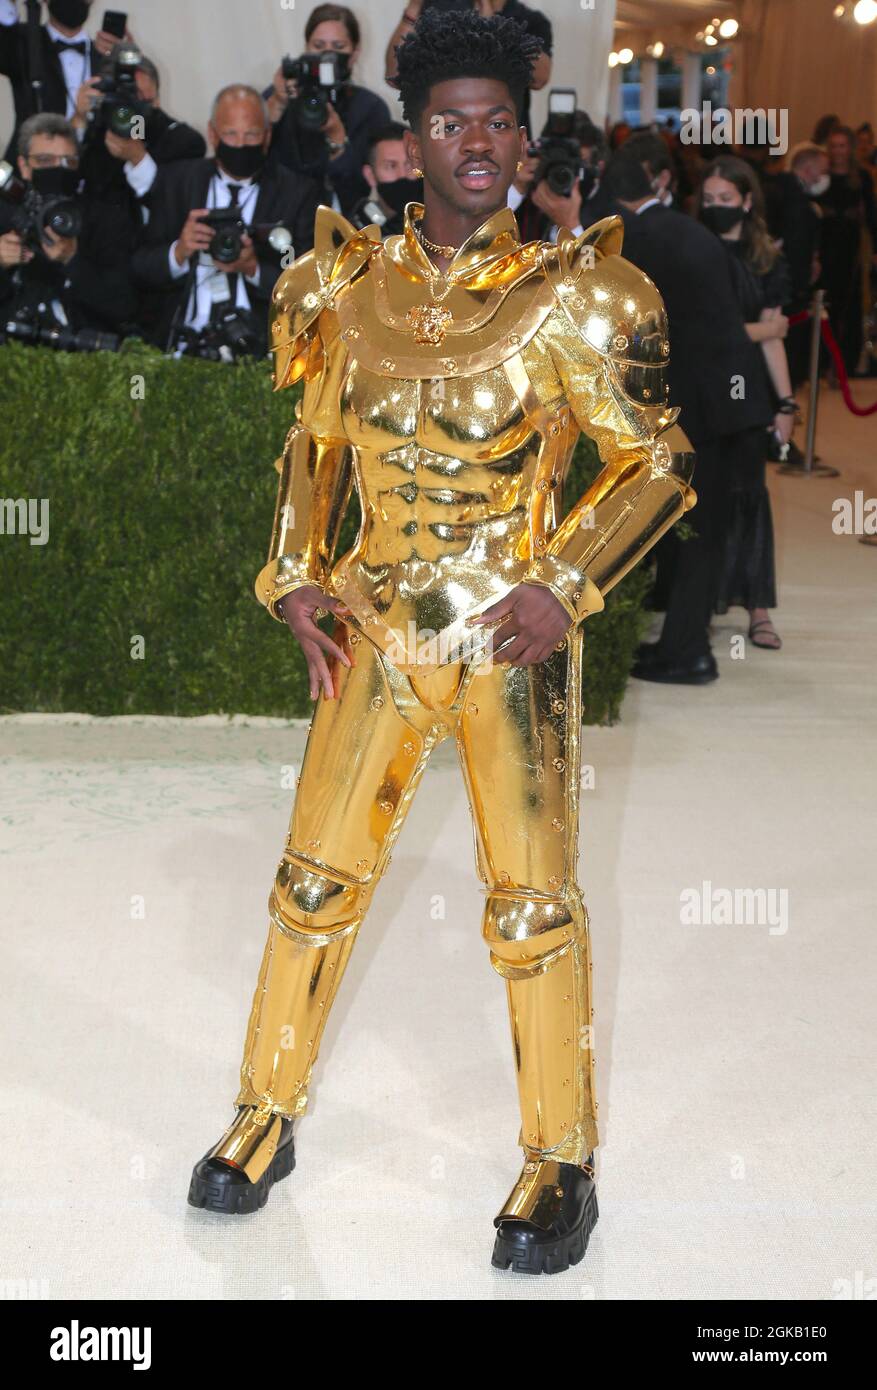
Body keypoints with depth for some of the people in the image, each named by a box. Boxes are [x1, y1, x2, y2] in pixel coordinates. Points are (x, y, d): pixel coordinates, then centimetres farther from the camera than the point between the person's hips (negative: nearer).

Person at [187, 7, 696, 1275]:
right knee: (317, 876, 9)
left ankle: (561, 1166, 19)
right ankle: (266, 1116, 27)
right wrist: (295, 576, 3)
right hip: (374, 631, 3)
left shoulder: (569, 300, -7)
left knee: (533, 902, 3)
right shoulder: (349, 289, 4)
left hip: (510, 642, -3)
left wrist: (564, 585, -14)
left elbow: (658, 460, -3)